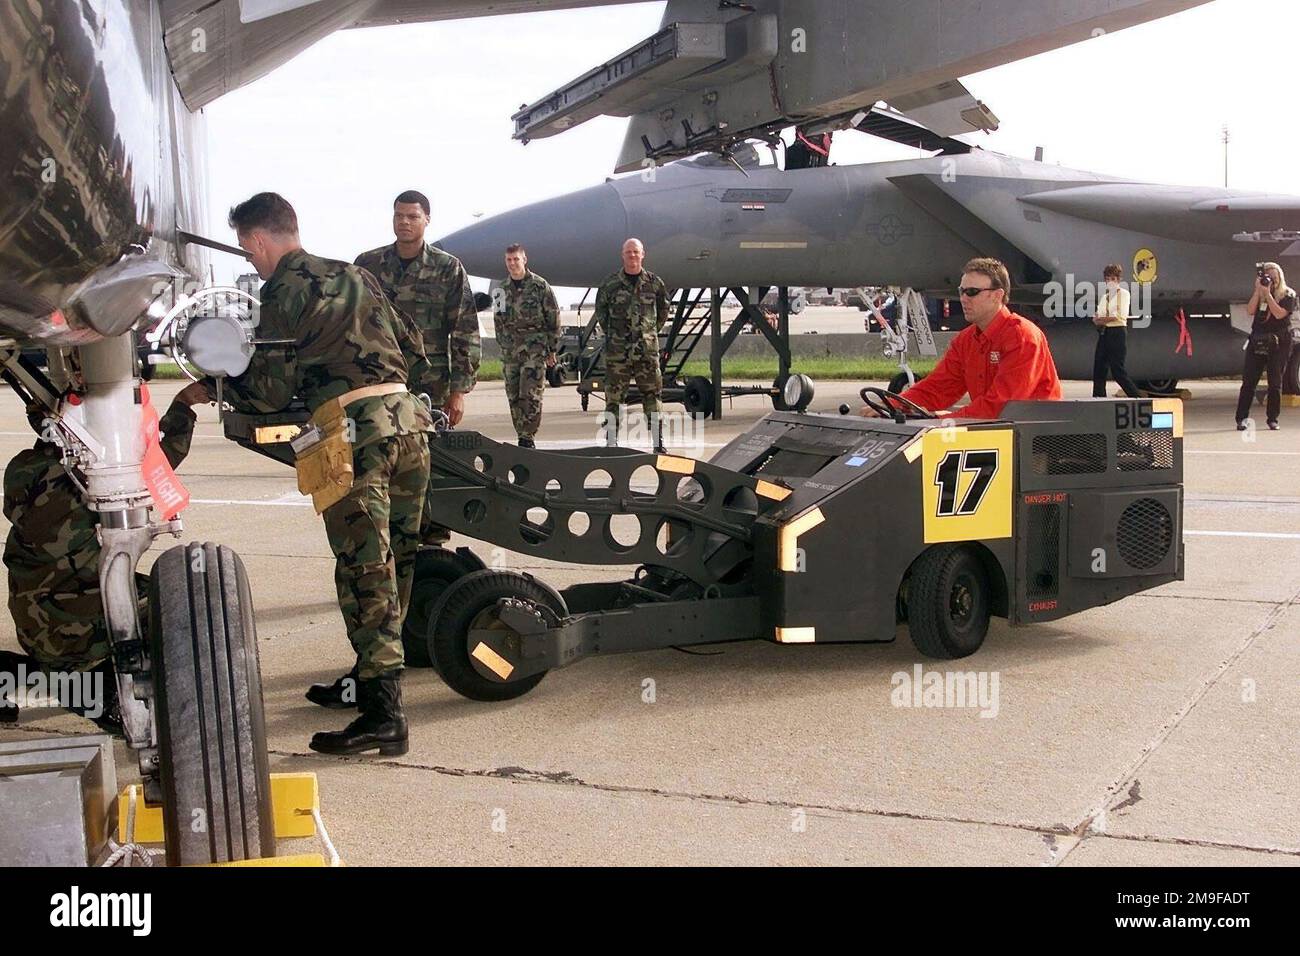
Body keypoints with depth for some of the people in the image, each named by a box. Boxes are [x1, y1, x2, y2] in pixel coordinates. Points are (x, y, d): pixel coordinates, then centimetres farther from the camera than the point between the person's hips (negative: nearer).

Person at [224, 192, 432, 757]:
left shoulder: (284, 293, -1)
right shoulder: (354, 276, 21)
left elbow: (270, 393, -2)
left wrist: (216, 384, 16)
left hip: (353, 431, -8)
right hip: (405, 416, 8)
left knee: (365, 571, -8)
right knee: (394, 561, 15)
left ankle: (383, 714, -11)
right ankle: (373, 677, 30)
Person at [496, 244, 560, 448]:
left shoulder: (540, 286, -2)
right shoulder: (503, 289, 12)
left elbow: (554, 319, 0)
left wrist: (552, 349, -1)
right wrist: (502, 345, 16)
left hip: (535, 348, -5)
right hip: (510, 351, 5)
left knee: (531, 395, -13)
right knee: (513, 397, 5)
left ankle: (528, 437, -10)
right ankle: (522, 437, 12)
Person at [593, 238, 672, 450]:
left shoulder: (654, 282, 6)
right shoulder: (610, 284, 2)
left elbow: (664, 310, 19)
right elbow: (600, 311, 14)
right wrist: (611, 334, 11)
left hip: (647, 348, 1)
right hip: (617, 350, -1)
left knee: (652, 395, 3)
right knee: (614, 397, 1)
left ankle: (658, 442, 9)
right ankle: (611, 443, 7)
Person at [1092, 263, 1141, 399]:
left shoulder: (1123, 293, 0)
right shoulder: (1103, 295, 18)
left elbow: (1121, 316, -12)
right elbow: (1097, 318, 14)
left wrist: (1102, 318, -9)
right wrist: (1097, 319, -9)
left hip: (1117, 332, -7)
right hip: (1104, 333, 7)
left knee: (1117, 370, -11)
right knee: (1099, 368, 2)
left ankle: (1136, 397, -2)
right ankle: (1098, 398, 6)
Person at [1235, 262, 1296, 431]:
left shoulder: (1288, 295, 0)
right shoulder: (1259, 294, 11)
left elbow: (1279, 313, -14)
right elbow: (1250, 311, -3)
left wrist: (1268, 293, -15)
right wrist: (1258, 290, -8)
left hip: (1278, 343, -3)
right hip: (1257, 342, 3)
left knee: (1275, 382, 0)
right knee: (1249, 381, -3)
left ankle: (1272, 419, 7)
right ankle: (1241, 419, -2)